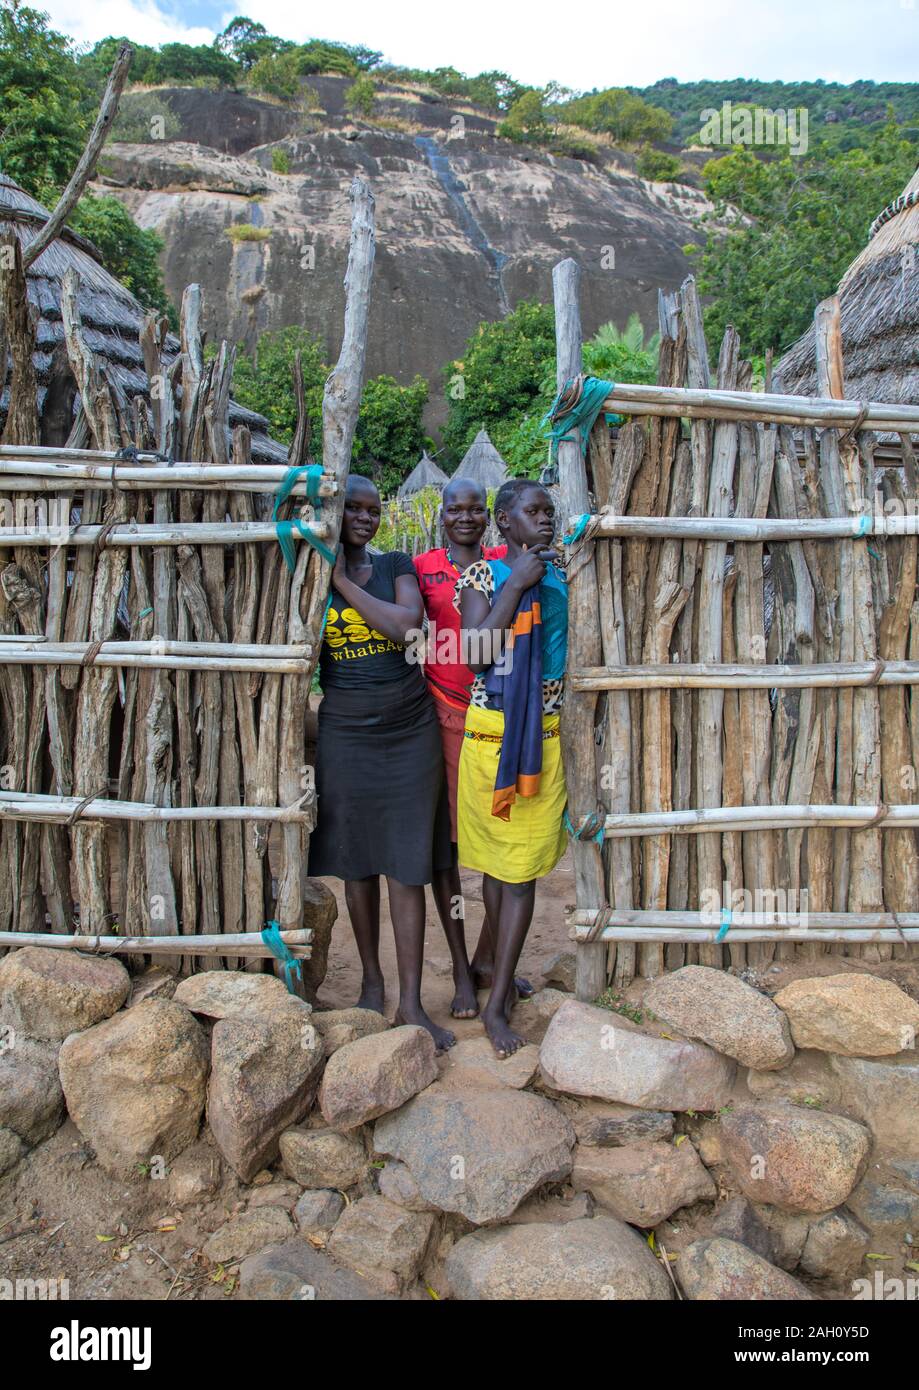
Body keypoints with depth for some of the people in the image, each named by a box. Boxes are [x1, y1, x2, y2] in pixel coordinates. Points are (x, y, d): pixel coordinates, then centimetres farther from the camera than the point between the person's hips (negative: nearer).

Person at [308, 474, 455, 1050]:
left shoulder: (397, 565, 6)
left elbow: (408, 623, -14)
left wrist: (344, 581, -10)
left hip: (410, 728, 0)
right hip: (345, 732, 1)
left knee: (407, 866, 1)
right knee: (358, 863, 10)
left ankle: (411, 1002, 11)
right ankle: (372, 983, 28)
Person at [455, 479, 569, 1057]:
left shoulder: (559, 575, 10)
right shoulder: (483, 575, -3)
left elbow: (572, 649, 14)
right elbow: (476, 654, -17)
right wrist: (515, 586, -15)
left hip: (545, 735, 3)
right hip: (493, 733, -3)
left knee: (524, 867, 3)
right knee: (497, 862, 9)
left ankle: (498, 1000, 13)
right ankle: (504, 978, 28)